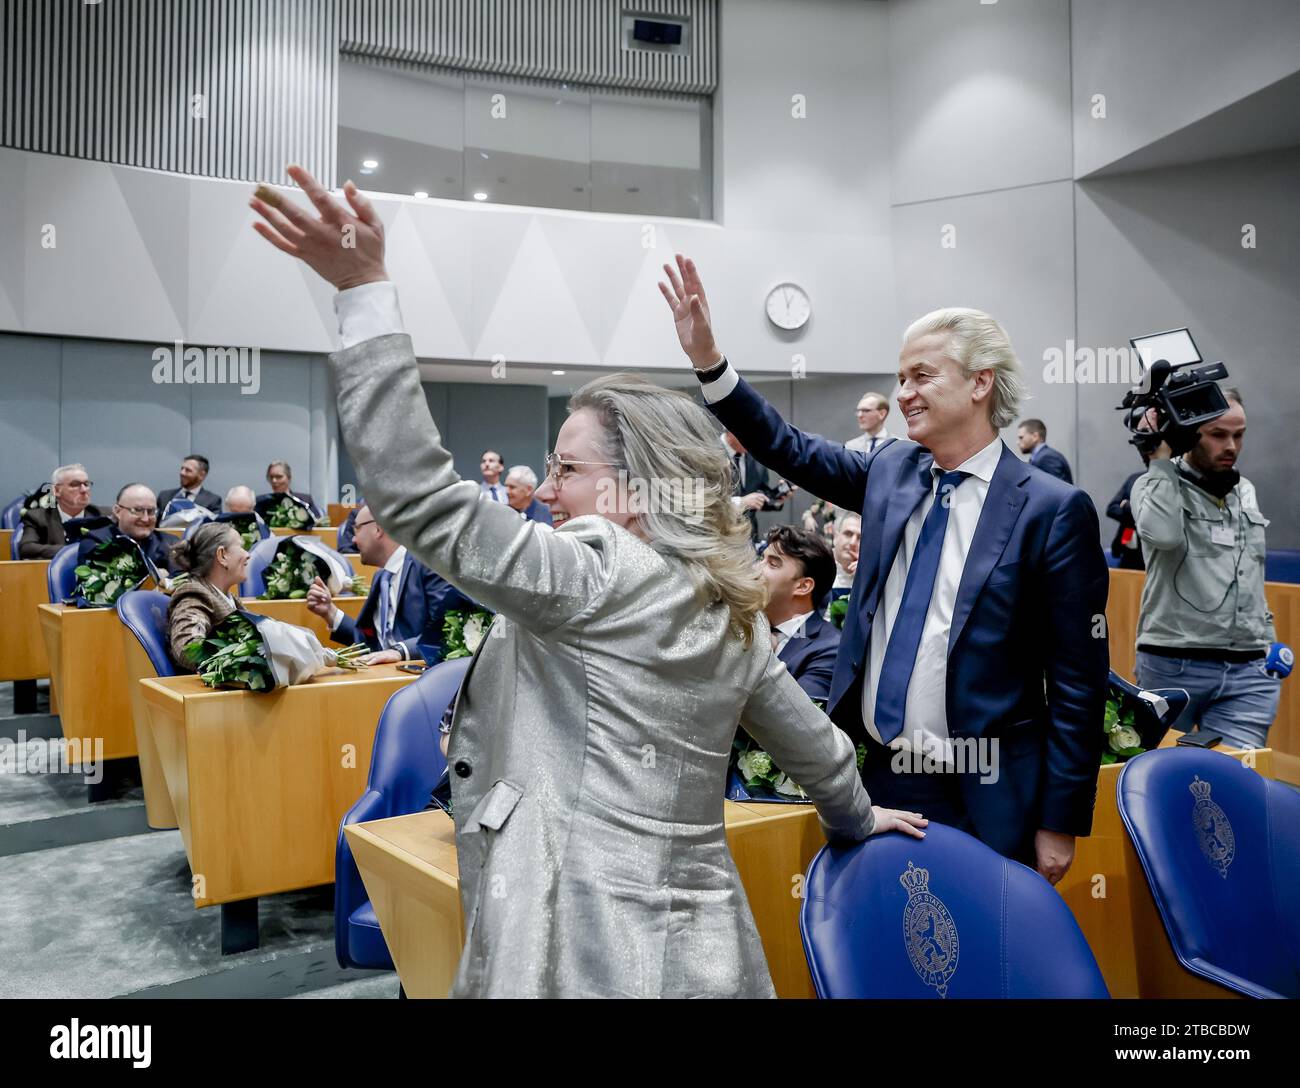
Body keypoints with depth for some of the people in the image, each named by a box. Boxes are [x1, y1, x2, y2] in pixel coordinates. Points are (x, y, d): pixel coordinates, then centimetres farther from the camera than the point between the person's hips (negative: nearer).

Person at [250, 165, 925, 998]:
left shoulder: (595, 573, -17)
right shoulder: (733, 613, 8)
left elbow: (419, 498, -23)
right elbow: (812, 743, 19)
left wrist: (366, 289, -21)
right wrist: (857, 816, 39)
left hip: (587, 953, -9)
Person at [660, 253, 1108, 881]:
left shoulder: (1054, 511, -12)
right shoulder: (891, 472, 4)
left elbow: (1078, 681, -11)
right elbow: (790, 450, 10)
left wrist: (1060, 823, -9)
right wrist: (706, 358, -1)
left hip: (984, 804, -5)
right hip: (881, 779, 5)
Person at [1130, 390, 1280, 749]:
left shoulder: (1246, 491, 15)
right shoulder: (1156, 483, -2)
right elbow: (1163, 533, -26)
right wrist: (1161, 457, -15)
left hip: (1250, 671, 4)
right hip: (1173, 666, -4)